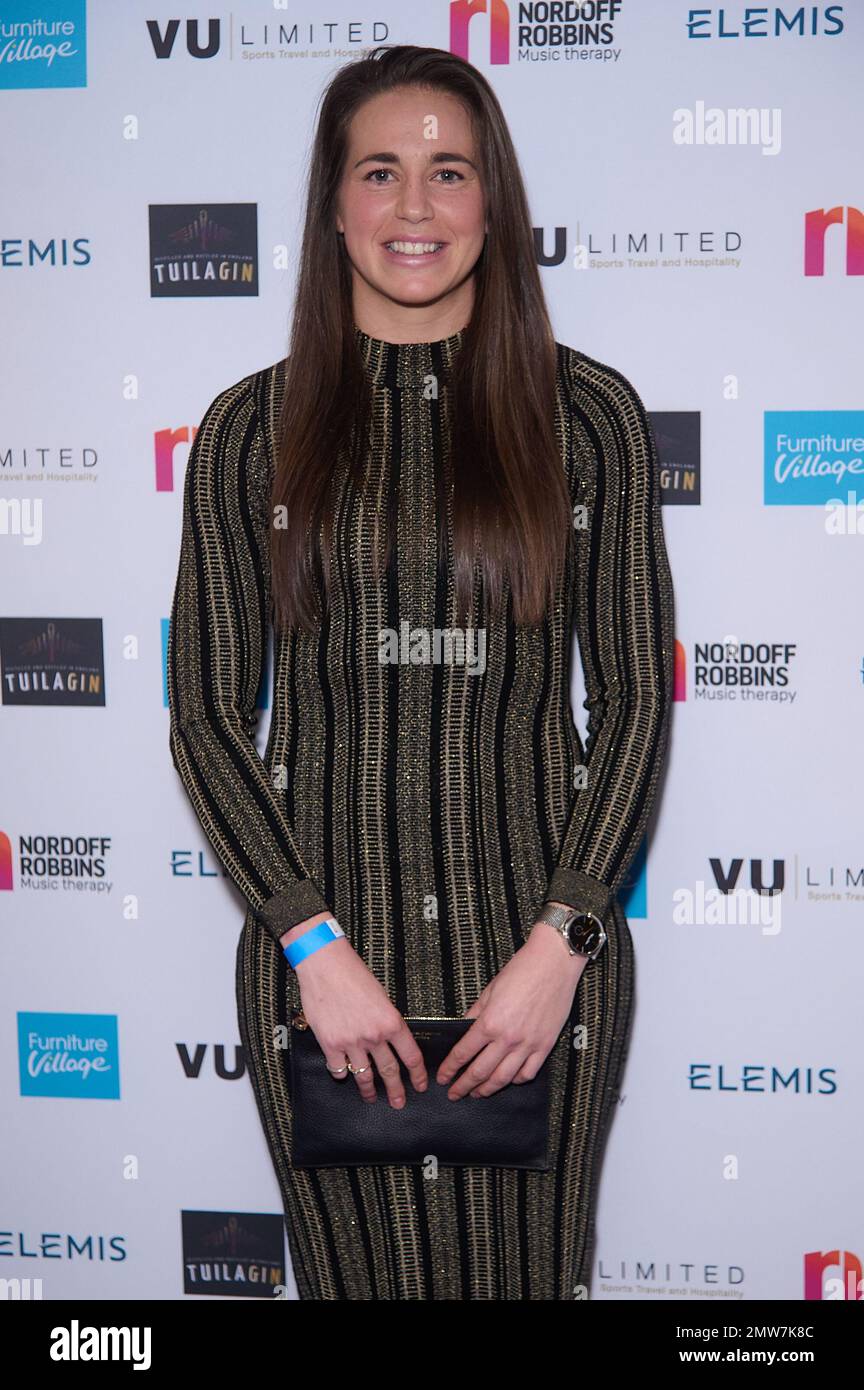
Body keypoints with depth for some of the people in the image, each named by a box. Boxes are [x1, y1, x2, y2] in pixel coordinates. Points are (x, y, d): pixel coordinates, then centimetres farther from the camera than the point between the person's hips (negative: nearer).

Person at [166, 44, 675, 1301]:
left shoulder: (588, 413, 2)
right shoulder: (252, 428, 2)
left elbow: (636, 697, 1)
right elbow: (208, 715, 1)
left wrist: (561, 942, -8)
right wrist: (316, 946, -8)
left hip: (543, 947, 0)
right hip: (321, 946, 0)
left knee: (528, 1272, 11)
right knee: (355, 1272, 11)